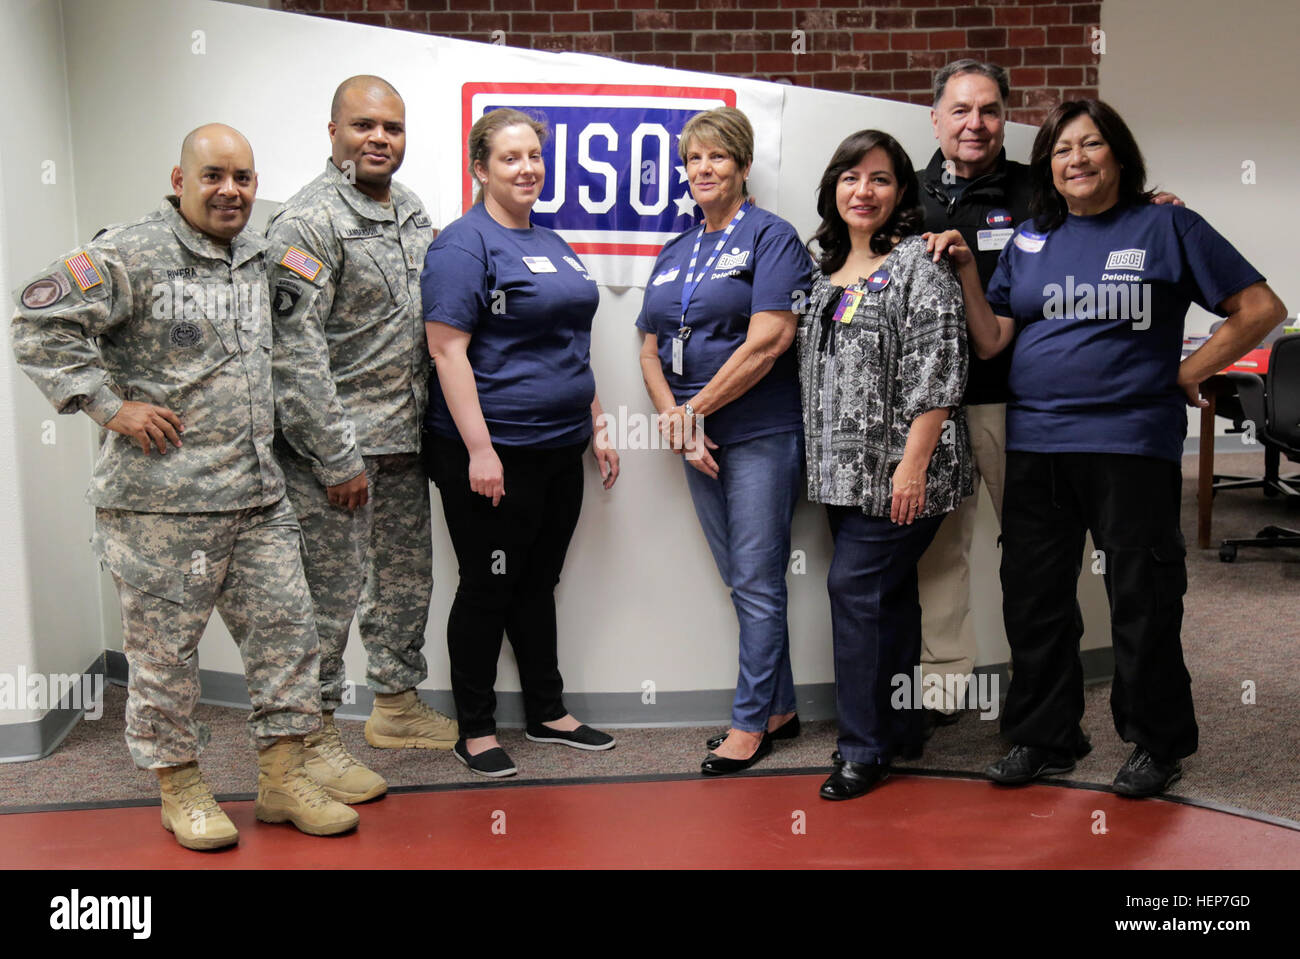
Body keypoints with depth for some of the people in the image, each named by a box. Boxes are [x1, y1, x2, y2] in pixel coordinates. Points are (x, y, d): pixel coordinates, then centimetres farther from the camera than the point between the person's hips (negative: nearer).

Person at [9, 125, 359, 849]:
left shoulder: (258, 258, 15)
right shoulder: (131, 254, -8)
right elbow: (40, 323, -11)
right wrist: (110, 405, -14)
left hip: (259, 493, 7)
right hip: (161, 498, -6)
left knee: (286, 626, 7)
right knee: (165, 645, 5)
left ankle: (283, 778, 20)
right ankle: (180, 787, 22)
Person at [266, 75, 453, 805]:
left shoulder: (413, 210, 11)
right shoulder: (309, 221, -13)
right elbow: (295, 348, -19)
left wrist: (426, 423, 15)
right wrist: (337, 457, -20)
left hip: (404, 440, 8)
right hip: (336, 448, -8)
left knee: (406, 579, 17)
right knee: (331, 592, 0)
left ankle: (398, 705, 35)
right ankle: (316, 738, 15)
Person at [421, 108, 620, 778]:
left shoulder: (553, 245, 16)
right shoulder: (464, 244, -10)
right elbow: (447, 350, -17)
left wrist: (597, 424, 17)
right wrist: (479, 450, -23)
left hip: (559, 449, 8)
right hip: (494, 453, -8)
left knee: (538, 583, 17)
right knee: (488, 589, 3)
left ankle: (548, 713, 29)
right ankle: (474, 730, 17)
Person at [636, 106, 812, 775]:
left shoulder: (771, 236, -4)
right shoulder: (674, 254, 16)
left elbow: (769, 339, -16)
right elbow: (651, 351, 12)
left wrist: (694, 408, -12)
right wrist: (676, 424, -5)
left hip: (761, 432, -7)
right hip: (697, 438, 7)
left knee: (756, 581, -2)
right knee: (741, 580, 12)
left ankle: (751, 721, 10)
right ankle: (780, 708, 24)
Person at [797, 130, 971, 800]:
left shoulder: (918, 262, -8)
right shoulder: (824, 264, 16)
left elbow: (937, 372, -15)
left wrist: (913, 463, -20)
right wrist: (821, 461, 17)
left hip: (899, 470, -7)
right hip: (844, 469, 7)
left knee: (855, 586, -8)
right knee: (888, 595, 13)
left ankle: (864, 748, 3)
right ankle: (899, 732, 24)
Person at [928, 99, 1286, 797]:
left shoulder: (1165, 227, 2)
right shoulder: (1028, 241, 13)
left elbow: (1260, 308, 1)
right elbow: (990, 342, 8)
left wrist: (1185, 376, -3)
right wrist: (965, 269, 0)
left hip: (1131, 443, -4)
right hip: (1034, 443, 4)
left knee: (1142, 602, 4)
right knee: (1033, 596, 9)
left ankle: (1158, 741, 23)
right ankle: (1043, 738, 25)